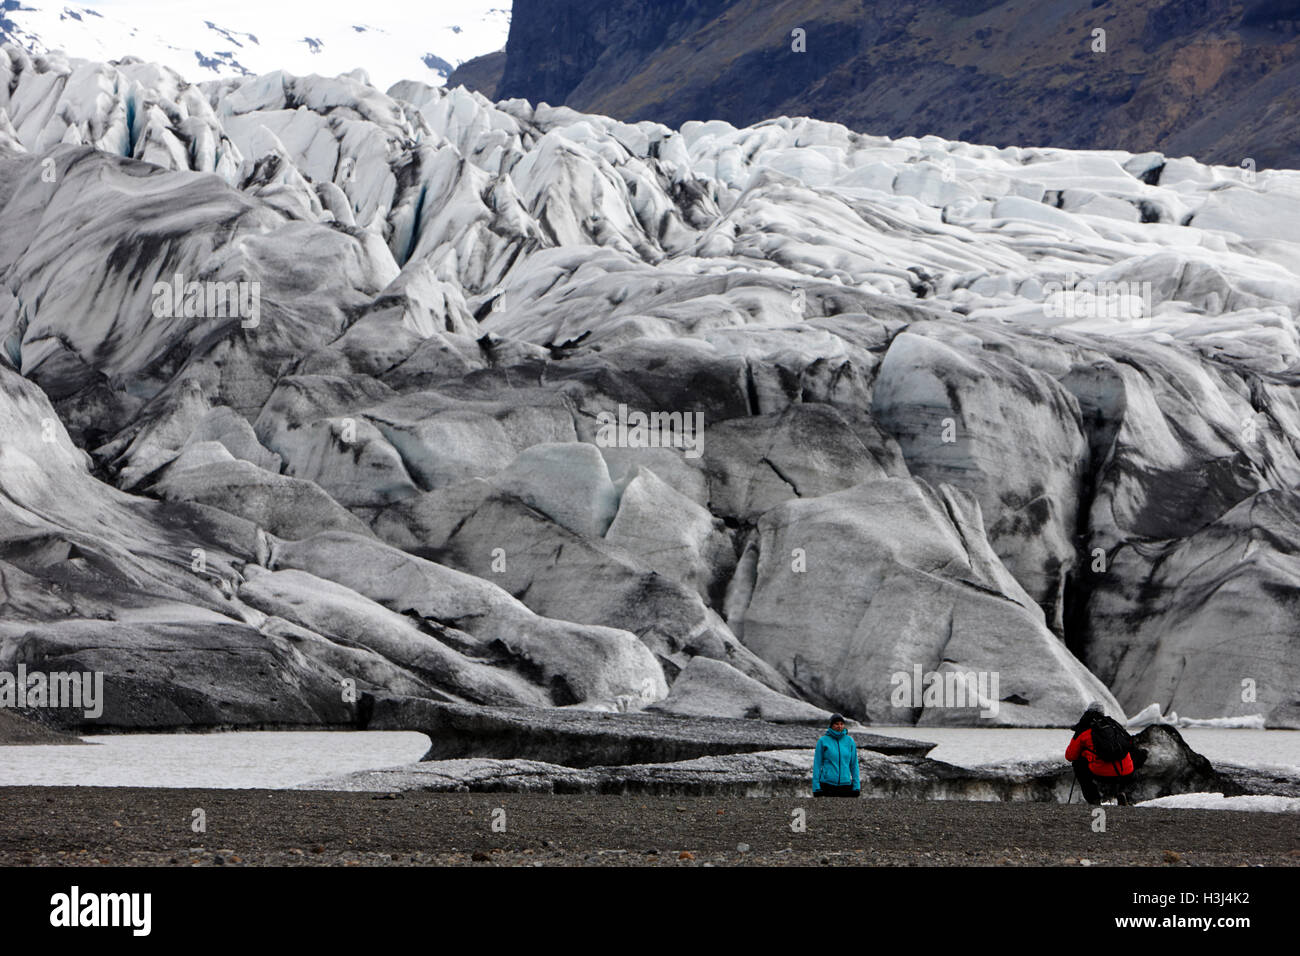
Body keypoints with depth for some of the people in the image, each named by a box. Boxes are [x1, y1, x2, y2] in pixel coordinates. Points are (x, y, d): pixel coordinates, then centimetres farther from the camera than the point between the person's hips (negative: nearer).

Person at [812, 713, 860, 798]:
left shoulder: (849, 741, 5)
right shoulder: (823, 741, -1)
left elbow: (854, 764, 8)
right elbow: (817, 764, 0)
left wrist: (856, 787, 2)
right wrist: (816, 788, -6)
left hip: (845, 784, 2)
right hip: (827, 785, -2)